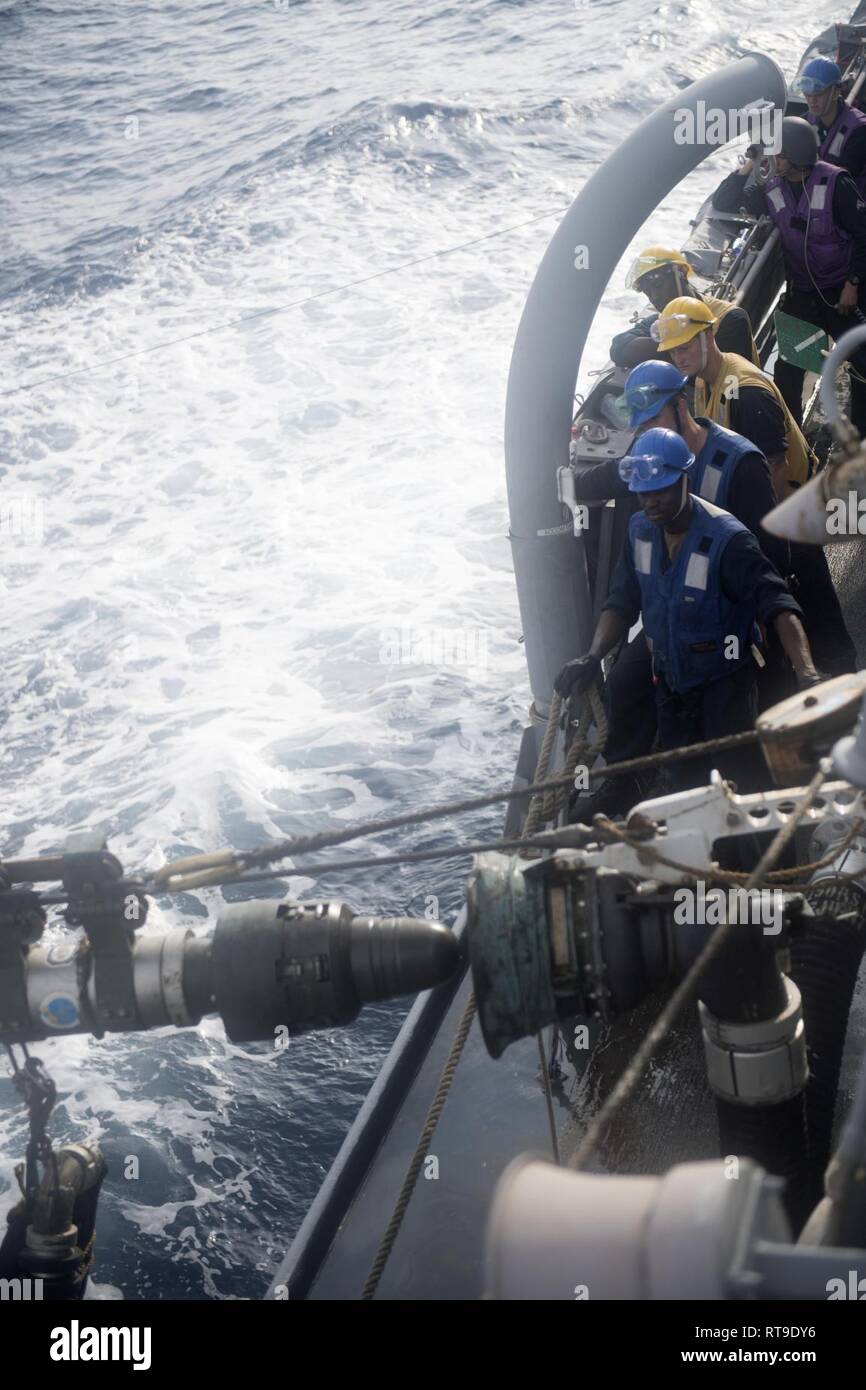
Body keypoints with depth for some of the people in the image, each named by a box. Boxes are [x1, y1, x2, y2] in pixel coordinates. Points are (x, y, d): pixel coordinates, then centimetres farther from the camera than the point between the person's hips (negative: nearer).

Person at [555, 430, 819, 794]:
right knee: (684, 784, 15)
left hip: (725, 680, -6)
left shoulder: (727, 539, -25)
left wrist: (806, 673, -46)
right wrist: (591, 658, -14)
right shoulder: (640, 529, -4)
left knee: (738, 784, -4)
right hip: (670, 679, 6)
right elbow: (621, 602, 2)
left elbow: (778, 606, -32)